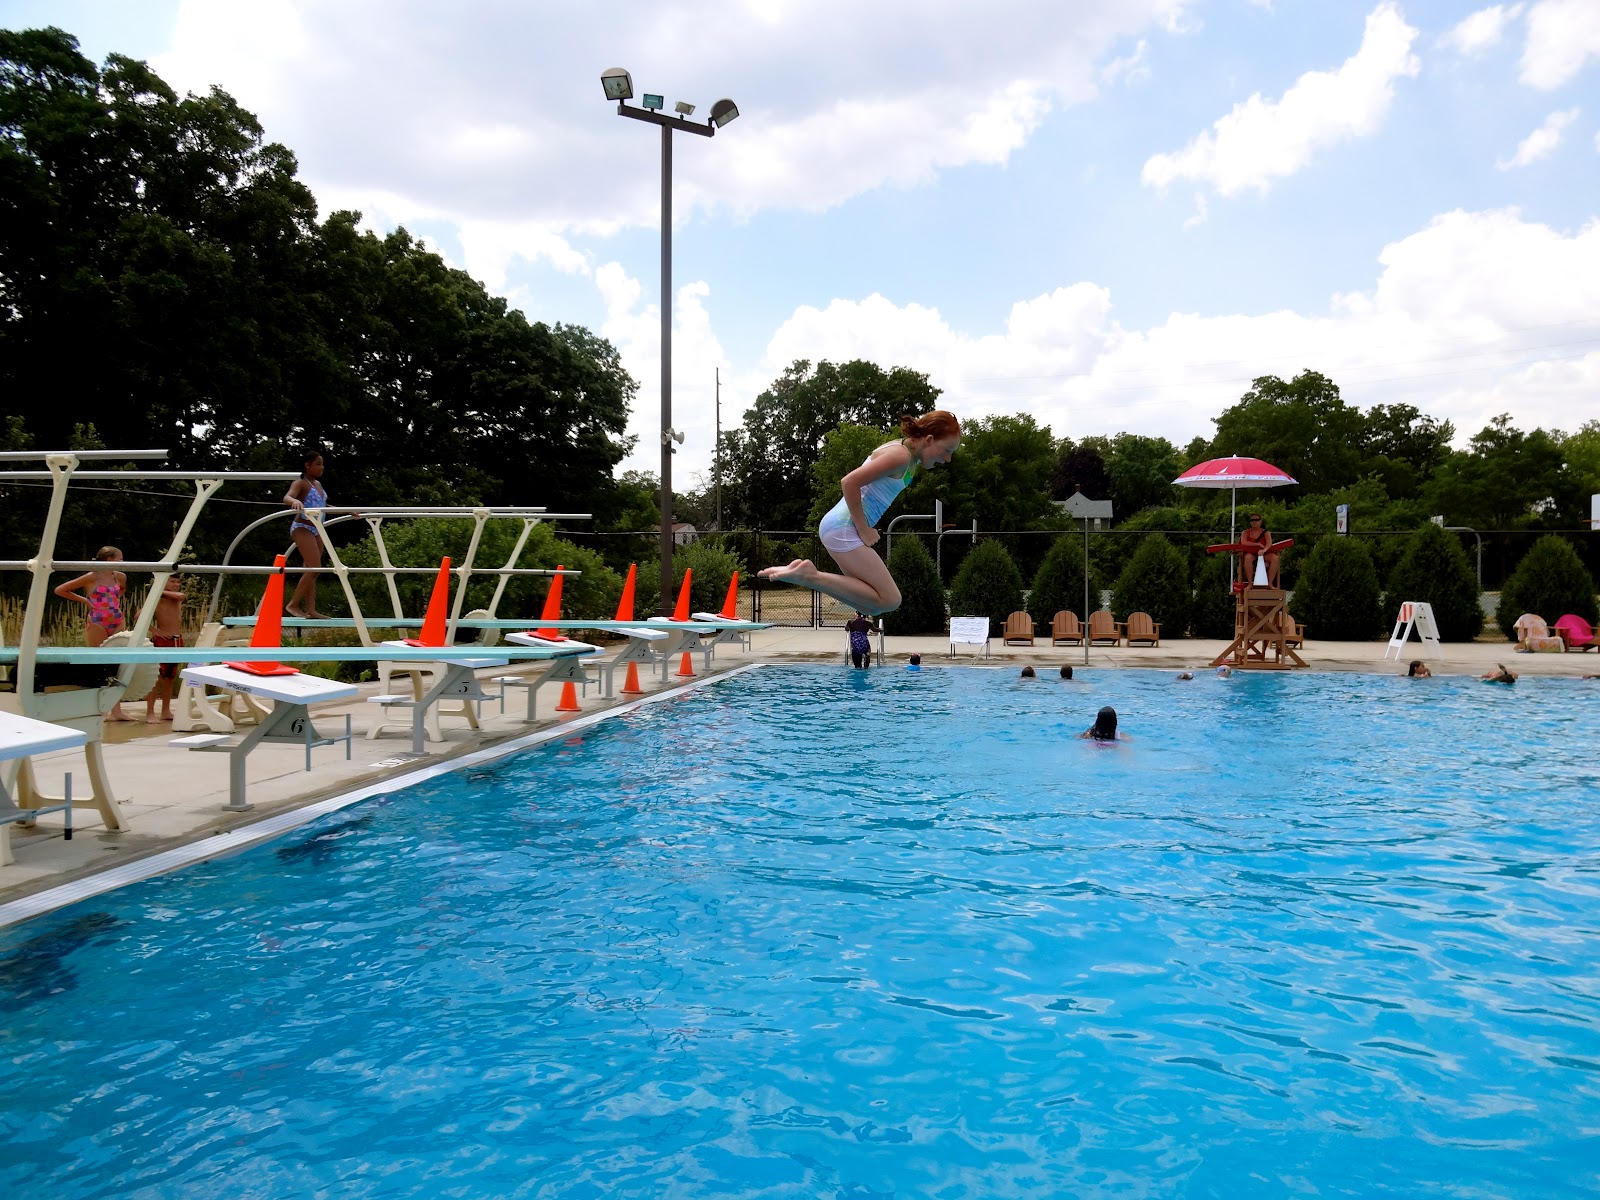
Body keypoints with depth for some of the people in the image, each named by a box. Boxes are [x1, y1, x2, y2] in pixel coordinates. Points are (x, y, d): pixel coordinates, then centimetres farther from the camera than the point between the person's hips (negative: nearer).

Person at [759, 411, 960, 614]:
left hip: (840, 526, 10)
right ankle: (811, 576, -13)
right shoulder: (900, 455, -15)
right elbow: (849, 482, -24)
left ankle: (805, 576, 7)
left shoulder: (903, 452, 15)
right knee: (889, 600, -12)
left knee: (873, 606, 12)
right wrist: (863, 529, -16)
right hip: (844, 528, -10)